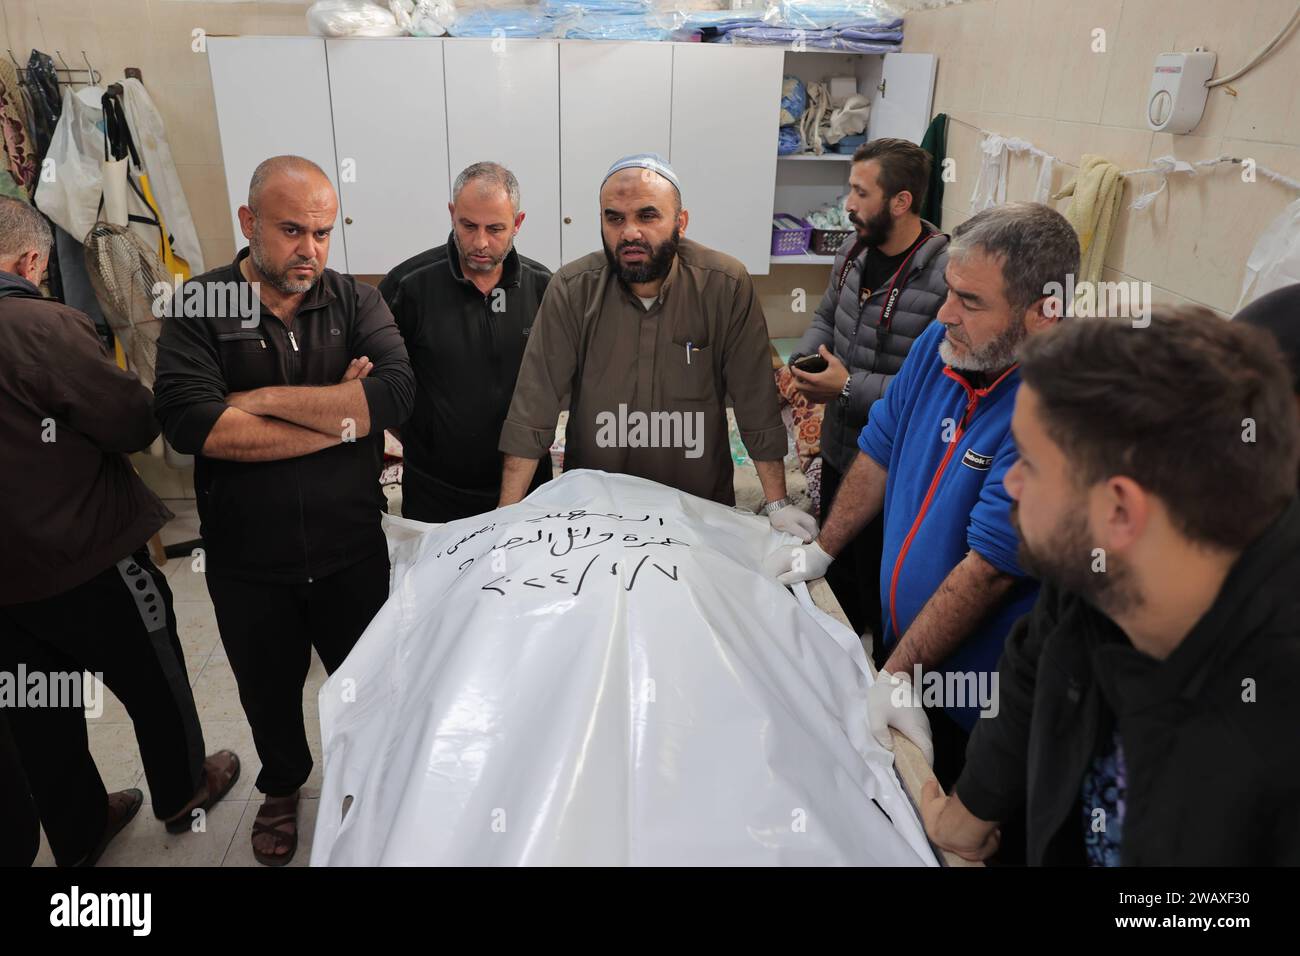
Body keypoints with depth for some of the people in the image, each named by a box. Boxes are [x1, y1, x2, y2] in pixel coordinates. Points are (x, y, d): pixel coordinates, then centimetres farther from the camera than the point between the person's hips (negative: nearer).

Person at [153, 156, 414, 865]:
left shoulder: (356, 302, -4)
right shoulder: (200, 307, -8)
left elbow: (397, 393, -22)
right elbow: (190, 423, -24)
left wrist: (263, 398, -22)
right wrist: (340, 417, -23)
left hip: (351, 554, 1)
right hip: (247, 564, 0)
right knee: (269, 693, 23)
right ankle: (282, 786, 52)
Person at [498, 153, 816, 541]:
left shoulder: (727, 286, -15)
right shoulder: (571, 289, -13)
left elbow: (757, 401, -11)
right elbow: (535, 405, -14)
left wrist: (778, 504, -11)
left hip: (701, 502, 0)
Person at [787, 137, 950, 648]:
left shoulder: (947, 276, -26)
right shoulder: (854, 249, 0)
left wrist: (850, 388, -24)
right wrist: (802, 360, -3)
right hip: (838, 450, 8)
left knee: (881, 591, 11)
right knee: (836, 572, 26)